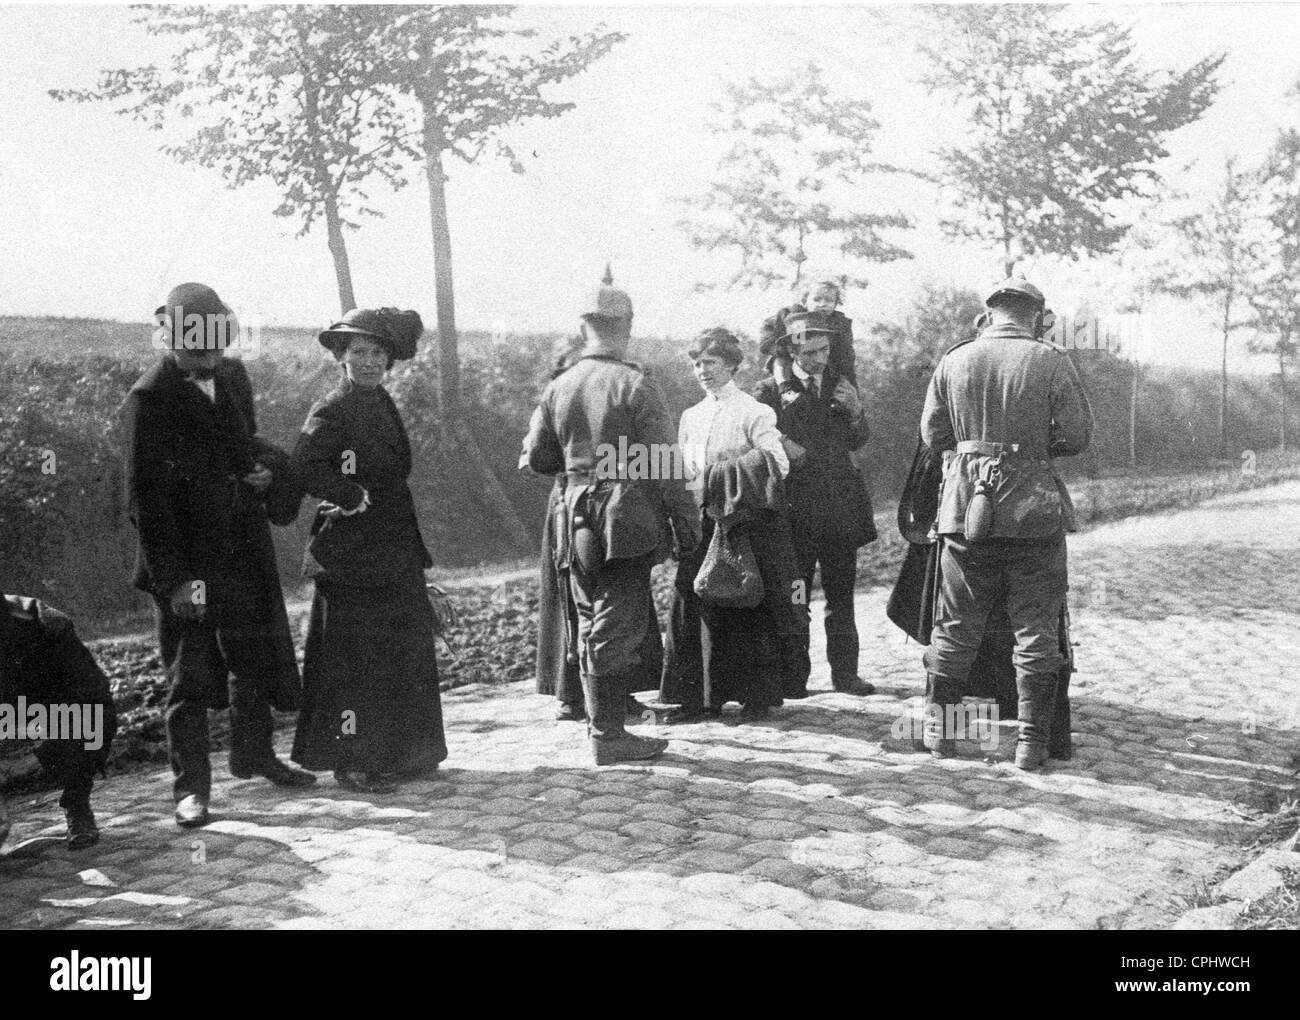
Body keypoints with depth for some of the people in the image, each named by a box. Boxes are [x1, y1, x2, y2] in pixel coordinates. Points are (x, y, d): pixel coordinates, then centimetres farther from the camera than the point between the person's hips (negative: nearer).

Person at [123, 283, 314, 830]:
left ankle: (253, 754, 36)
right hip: (187, 556, -7)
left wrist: (261, 468, -2)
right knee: (190, 672, -2)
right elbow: (146, 496, -17)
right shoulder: (150, 398, -15)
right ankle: (191, 786, 10)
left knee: (256, 652, 17)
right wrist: (173, 578, -22)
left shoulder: (233, 376, 6)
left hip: (245, 547, 7)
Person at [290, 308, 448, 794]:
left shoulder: (383, 404, 13)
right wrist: (355, 497, -18)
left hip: (395, 551, 9)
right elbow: (305, 467, -27)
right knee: (356, 656, -3)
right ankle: (352, 762, 7)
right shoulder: (331, 412, -12)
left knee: (406, 652, 14)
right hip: (352, 556, -9)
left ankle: (401, 753, 26)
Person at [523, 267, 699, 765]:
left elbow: (537, 458, 12)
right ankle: (608, 735, 4)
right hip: (628, 519, -5)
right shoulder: (635, 386, -11)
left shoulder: (558, 387, 5)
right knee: (618, 626, 0)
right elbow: (664, 464, -13)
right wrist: (685, 520, -5)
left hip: (577, 520, 5)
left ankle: (600, 721, 26)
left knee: (590, 625, 16)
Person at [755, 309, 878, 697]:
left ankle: (844, 673, 15)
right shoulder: (771, 388, 0)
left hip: (841, 503, 4)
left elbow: (858, 442, 14)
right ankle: (793, 676, 8)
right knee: (794, 595, 0)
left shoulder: (840, 384, 13)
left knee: (841, 593, 7)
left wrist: (855, 411, -3)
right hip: (796, 505, -3)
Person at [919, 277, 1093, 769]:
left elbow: (931, 434, 7)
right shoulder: (1052, 363, -4)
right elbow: (1077, 436, -5)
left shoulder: (953, 361, 3)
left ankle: (937, 728, 20)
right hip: (1034, 510, -2)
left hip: (966, 506, 3)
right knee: (1036, 628, 6)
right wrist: (1035, 443, 13)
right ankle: (1031, 740, 9)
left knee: (956, 625, 12)